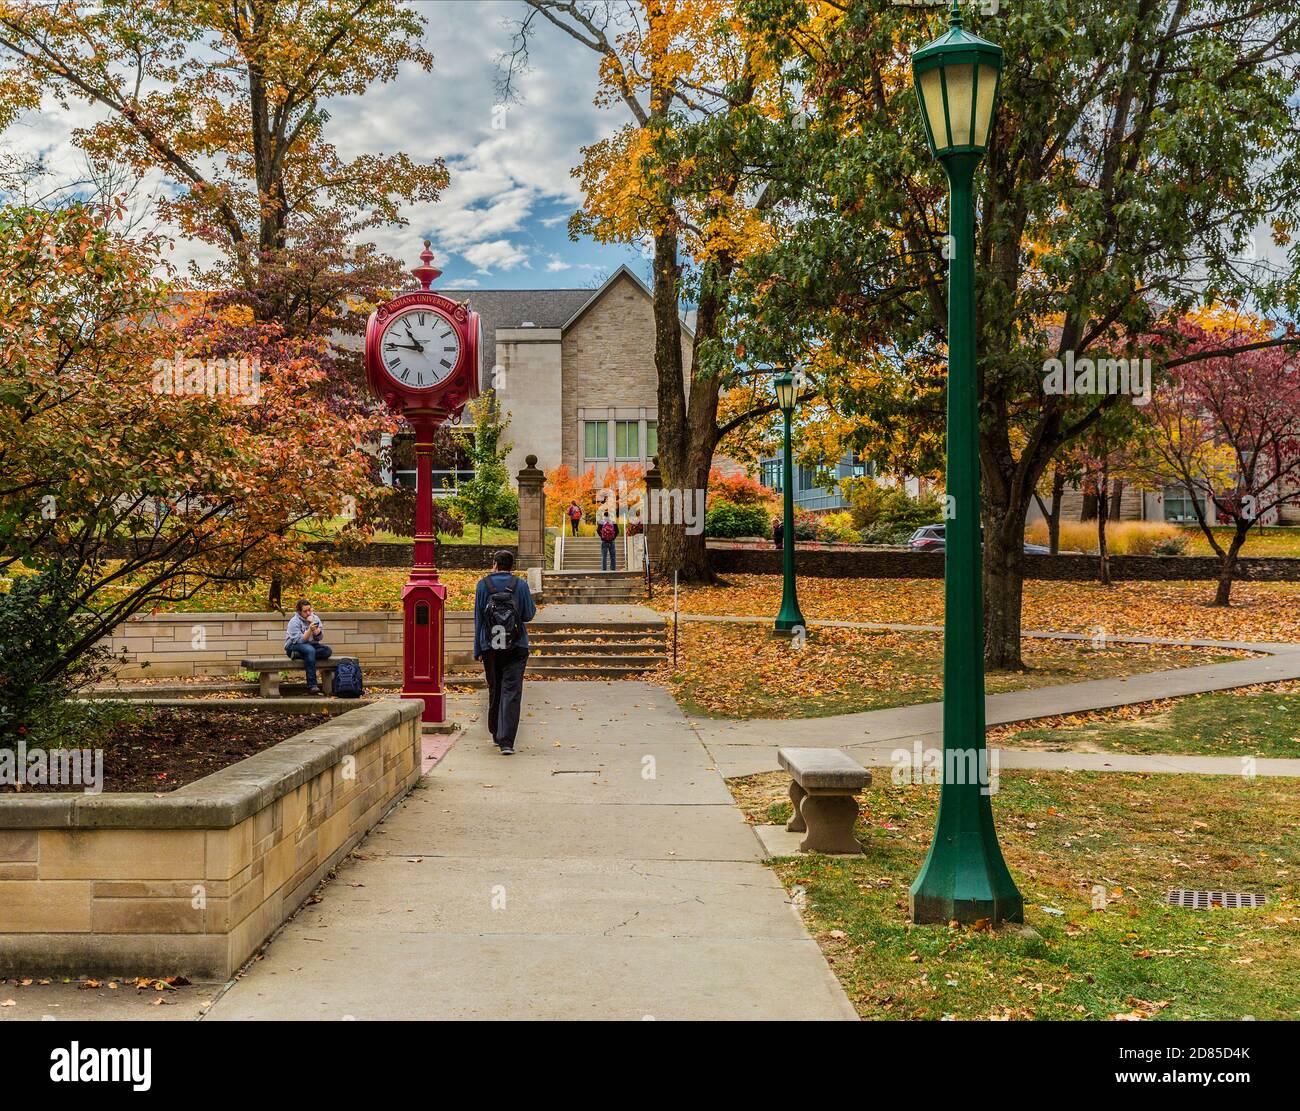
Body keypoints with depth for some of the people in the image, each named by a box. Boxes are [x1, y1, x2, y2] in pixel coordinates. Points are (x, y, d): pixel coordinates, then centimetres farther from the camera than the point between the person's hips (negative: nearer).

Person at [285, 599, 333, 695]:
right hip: (294, 646, -5)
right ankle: (312, 685, -42)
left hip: (311, 645, 5)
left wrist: (313, 624, -16)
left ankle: (298, 655, -25)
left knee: (328, 651, -23)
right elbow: (299, 640, -18)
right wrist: (310, 629, -30)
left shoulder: (315, 618, 5)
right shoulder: (294, 621, -10)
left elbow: (319, 637, -3)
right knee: (310, 650, -39)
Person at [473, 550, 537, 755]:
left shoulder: (483, 585, 1)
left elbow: (478, 618, 3)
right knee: (511, 692, -4)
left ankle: (496, 735, 27)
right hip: (516, 647, -1)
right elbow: (529, 614, 3)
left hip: (490, 648, 1)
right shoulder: (520, 585, -2)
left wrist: (478, 650, 8)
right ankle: (506, 741, -15)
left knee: (494, 691, 16)